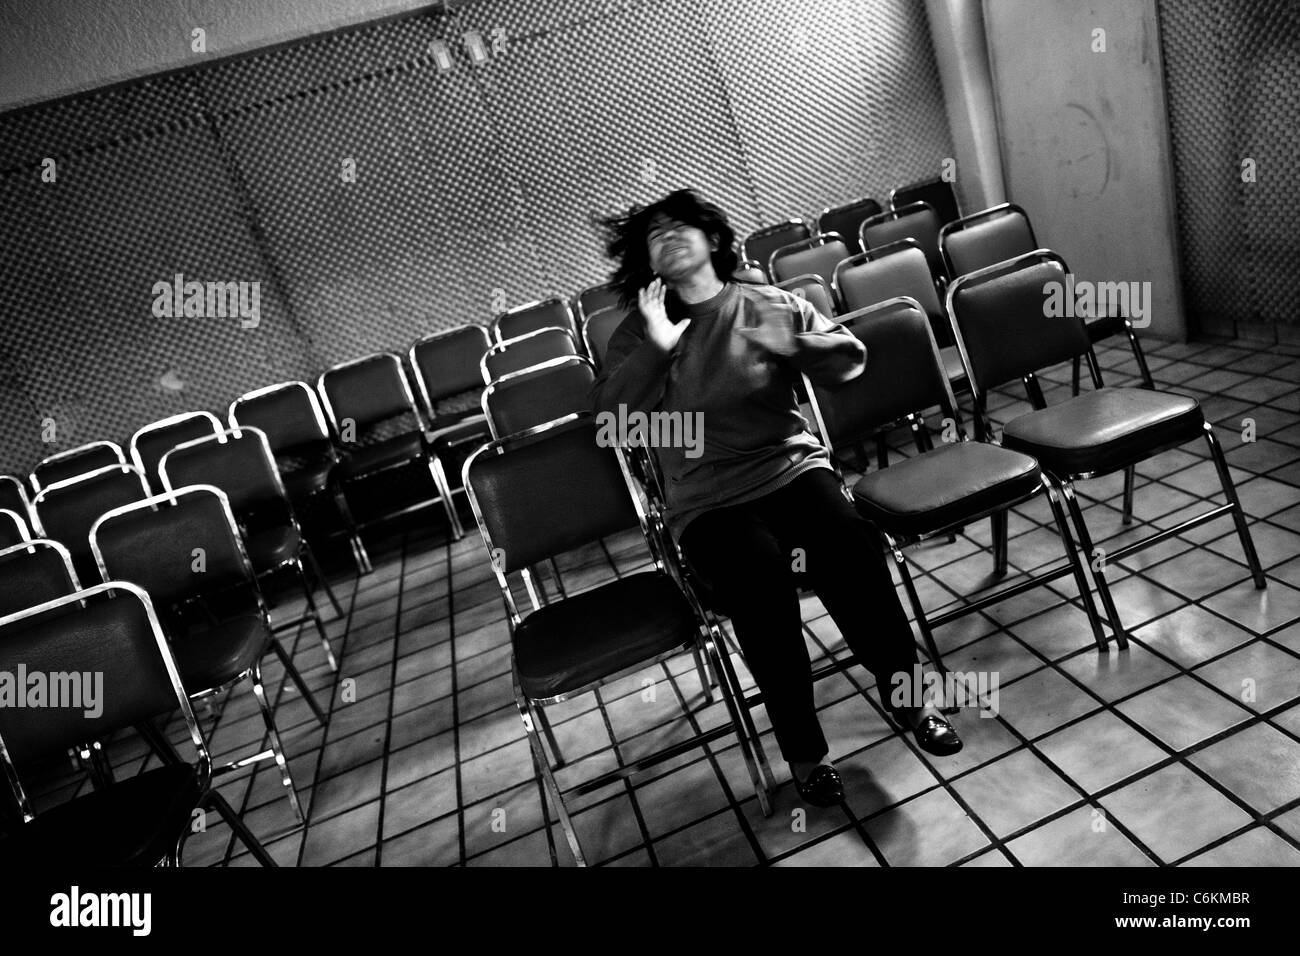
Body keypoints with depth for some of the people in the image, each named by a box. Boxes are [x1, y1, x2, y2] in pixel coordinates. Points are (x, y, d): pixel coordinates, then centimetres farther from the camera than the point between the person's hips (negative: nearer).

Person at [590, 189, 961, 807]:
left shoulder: (770, 304, 10)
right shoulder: (636, 334, 10)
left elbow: (849, 358, 5)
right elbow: (608, 417, -4)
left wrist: (791, 345, -13)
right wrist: (657, 345, -11)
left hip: (790, 464, 1)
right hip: (707, 501, -1)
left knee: (847, 543, -30)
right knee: (759, 574, -31)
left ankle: (901, 687, -7)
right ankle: (802, 750, -15)